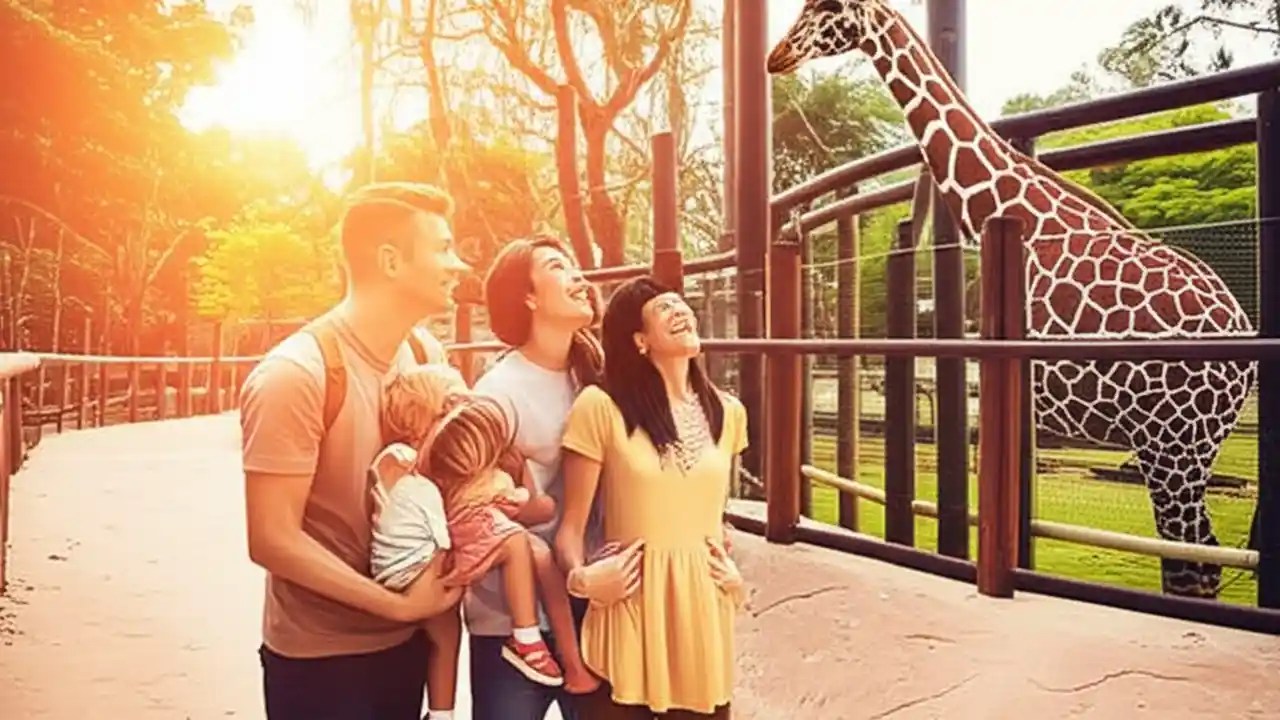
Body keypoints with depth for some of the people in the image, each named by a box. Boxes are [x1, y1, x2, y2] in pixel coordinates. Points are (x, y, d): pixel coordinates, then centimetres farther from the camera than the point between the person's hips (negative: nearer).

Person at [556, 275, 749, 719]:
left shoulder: (726, 412, 6)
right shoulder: (602, 406, -9)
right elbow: (572, 523, -5)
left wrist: (732, 567, 5)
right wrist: (579, 577, -22)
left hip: (704, 611, 4)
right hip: (630, 605, -4)